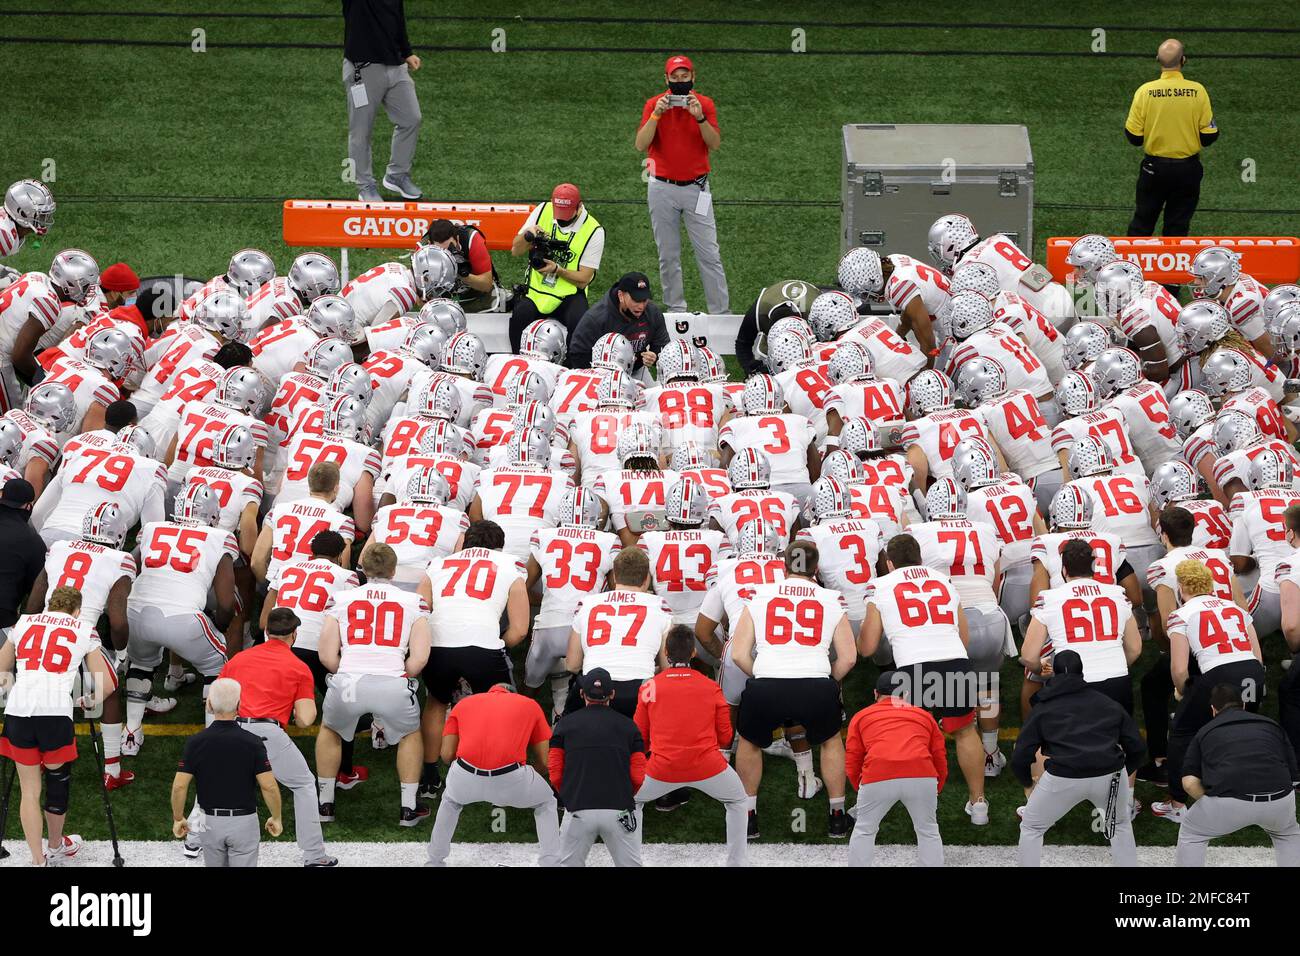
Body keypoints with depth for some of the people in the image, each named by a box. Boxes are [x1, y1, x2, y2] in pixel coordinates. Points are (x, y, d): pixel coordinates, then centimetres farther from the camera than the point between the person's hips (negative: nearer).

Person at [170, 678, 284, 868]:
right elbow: (268, 786, -15)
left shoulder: (196, 742, -8)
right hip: (244, 822, -2)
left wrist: (178, 819, 5)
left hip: (211, 821, 2)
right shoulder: (252, 742, -12)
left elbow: (179, 786, -10)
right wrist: (276, 818, 0)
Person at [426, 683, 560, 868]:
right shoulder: (530, 704, 23)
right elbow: (544, 762, 20)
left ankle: (434, 862, 40)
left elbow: (447, 754, 18)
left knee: (450, 801, 38)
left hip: (466, 776, 2)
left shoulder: (464, 703, 26)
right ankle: (550, 862, 22)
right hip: (511, 778, -2)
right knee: (546, 804, 30)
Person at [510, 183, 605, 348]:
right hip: (535, 290, 2)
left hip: (569, 294, -2)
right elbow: (515, 251, 7)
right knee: (520, 316, -28)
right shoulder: (543, 211, 2)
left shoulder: (594, 231, -7)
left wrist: (556, 269, -22)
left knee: (578, 322, -32)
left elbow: (583, 280, -6)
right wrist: (527, 235, -14)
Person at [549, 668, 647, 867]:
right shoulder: (628, 725, 8)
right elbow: (638, 776, 4)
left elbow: (555, 775, 5)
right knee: (631, 864, 10)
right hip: (620, 811, 0)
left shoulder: (566, 724, 8)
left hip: (579, 811, 0)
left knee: (568, 864, 13)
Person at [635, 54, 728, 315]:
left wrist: (700, 117, -24)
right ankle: (676, 310, 15)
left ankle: (720, 312, -2)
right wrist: (657, 114, -22)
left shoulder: (705, 104, 0)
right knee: (668, 255, 6)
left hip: (696, 187, 0)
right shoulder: (654, 104, -1)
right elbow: (641, 145, -11)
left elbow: (715, 144, -10)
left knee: (709, 254, -4)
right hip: (662, 188, 1)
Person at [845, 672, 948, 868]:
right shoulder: (925, 715, 30)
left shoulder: (861, 716, 26)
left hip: (878, 778, -1)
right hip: (922, 777, 1)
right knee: (928, 831, 19)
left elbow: (851, 765, 20)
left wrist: (861, 789, 37)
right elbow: (940, 760, 28)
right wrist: (935, 791, 44)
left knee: (864, 831, 19)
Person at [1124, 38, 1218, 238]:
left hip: (1154, 168, 0)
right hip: (1188, 169, 0)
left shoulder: (1145, 91, -14)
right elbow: (1210, 135, -8)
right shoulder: (1197, 91, -13)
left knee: (1142, 222, 15)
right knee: (1178, 228, 12)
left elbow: (1133, 137, -8)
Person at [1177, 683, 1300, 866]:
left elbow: (1189, 783, 11)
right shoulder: (1271, 724, 28)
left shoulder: (1206, 731, 23)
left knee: (1191, 833, 27)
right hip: (1280, 801, 2)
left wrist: (1214, 807, 25)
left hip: (1231, 801, -2)